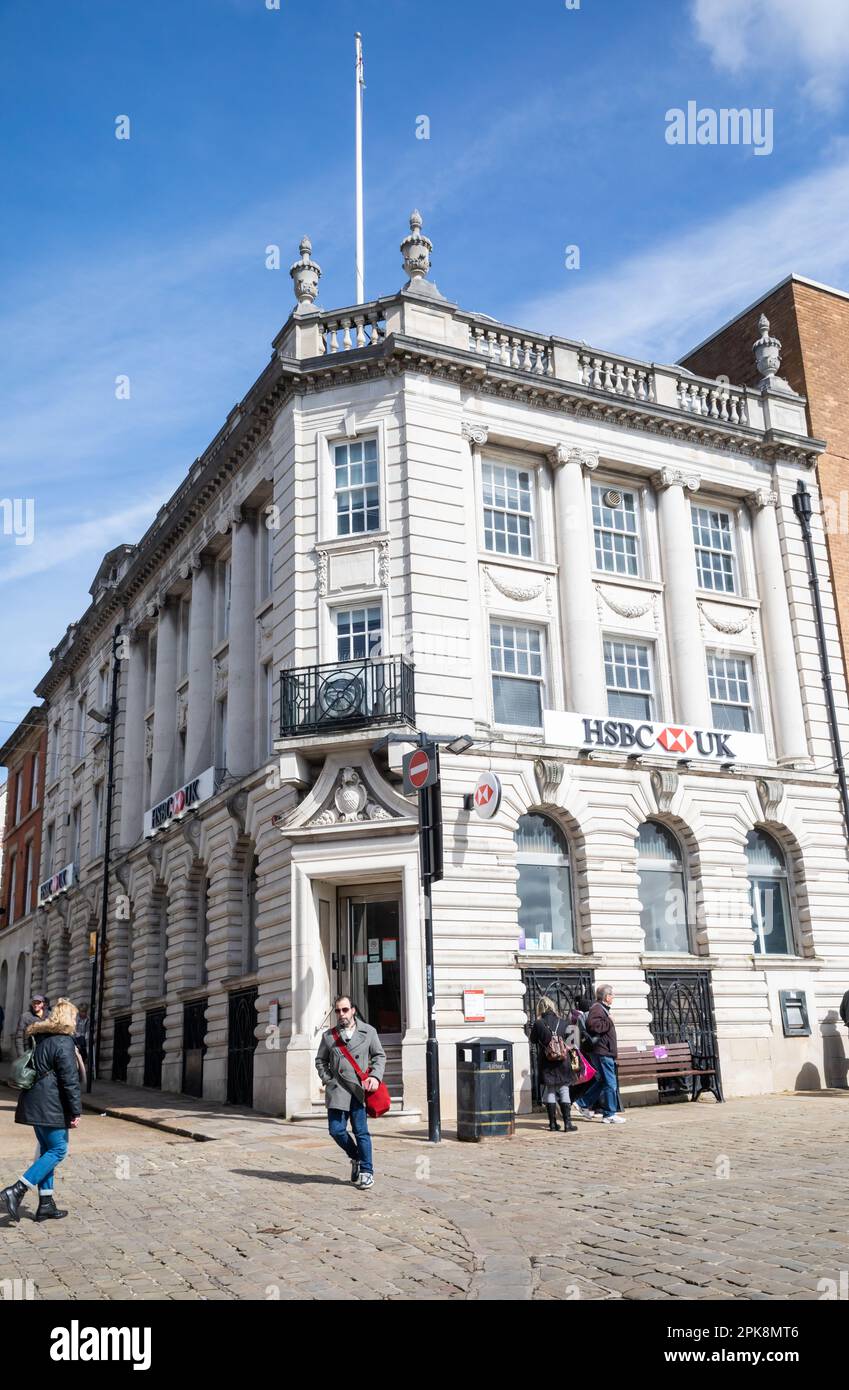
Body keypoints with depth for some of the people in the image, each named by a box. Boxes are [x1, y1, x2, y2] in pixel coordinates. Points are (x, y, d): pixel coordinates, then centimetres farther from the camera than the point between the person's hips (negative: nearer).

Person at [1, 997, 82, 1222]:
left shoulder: (40, 1038, 14)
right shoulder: (64, 1043, -14)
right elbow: (70, 1080, -16)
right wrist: (76, 1111, -13)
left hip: (36, 1103, 9)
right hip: (51, 1106, -9)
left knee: (47, 1150, 13)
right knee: (58, 1150, -3)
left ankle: (46, 1205, 15)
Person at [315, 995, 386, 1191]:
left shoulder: (368, 1031, 7)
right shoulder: (329, 1035, 11)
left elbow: (380, 1056, 10)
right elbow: (320, 1060, 18)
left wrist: (375, 1076, -5)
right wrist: (327, 1080, 4)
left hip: (359, 1089, -2)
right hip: (337, 1090, 2)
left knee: (361, 1131, -4)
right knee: (336, 1130, -3)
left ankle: (366, 1171, 10)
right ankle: (355, 1157, 25)